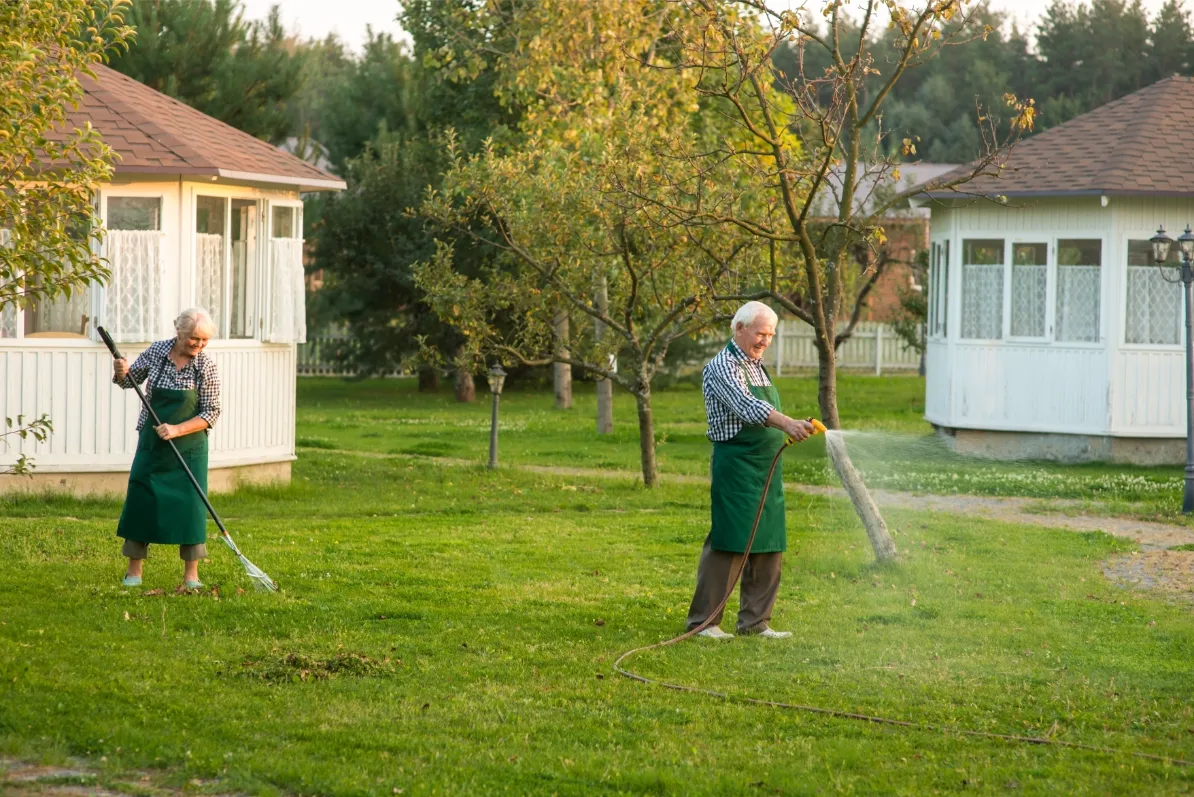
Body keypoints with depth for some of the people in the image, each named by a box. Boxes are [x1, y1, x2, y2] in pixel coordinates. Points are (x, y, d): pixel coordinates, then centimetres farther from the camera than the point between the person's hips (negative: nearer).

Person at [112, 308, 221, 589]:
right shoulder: (157, 351, -4)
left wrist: (177, 430, -22)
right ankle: (134, 571, 10)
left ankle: (191, 575, 8)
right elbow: (130, 380, 11)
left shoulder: (205, 366, -10)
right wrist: (122, 373, -13)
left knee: (189, 503, -2)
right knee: (140, 500, 0)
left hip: (188, 447, -2)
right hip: (151, 442, 2)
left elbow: (211, 413, -10)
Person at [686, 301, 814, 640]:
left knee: (769, 546, 7)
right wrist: (786, 423, -41)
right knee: (728, 543, -9)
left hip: (766, 470, 9)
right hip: (735, 468, -9)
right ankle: (704, 620, -3)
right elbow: (746, 406, -28)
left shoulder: (758, 367, 18)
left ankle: (755, 621, 14)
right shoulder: (722, 367, -11)